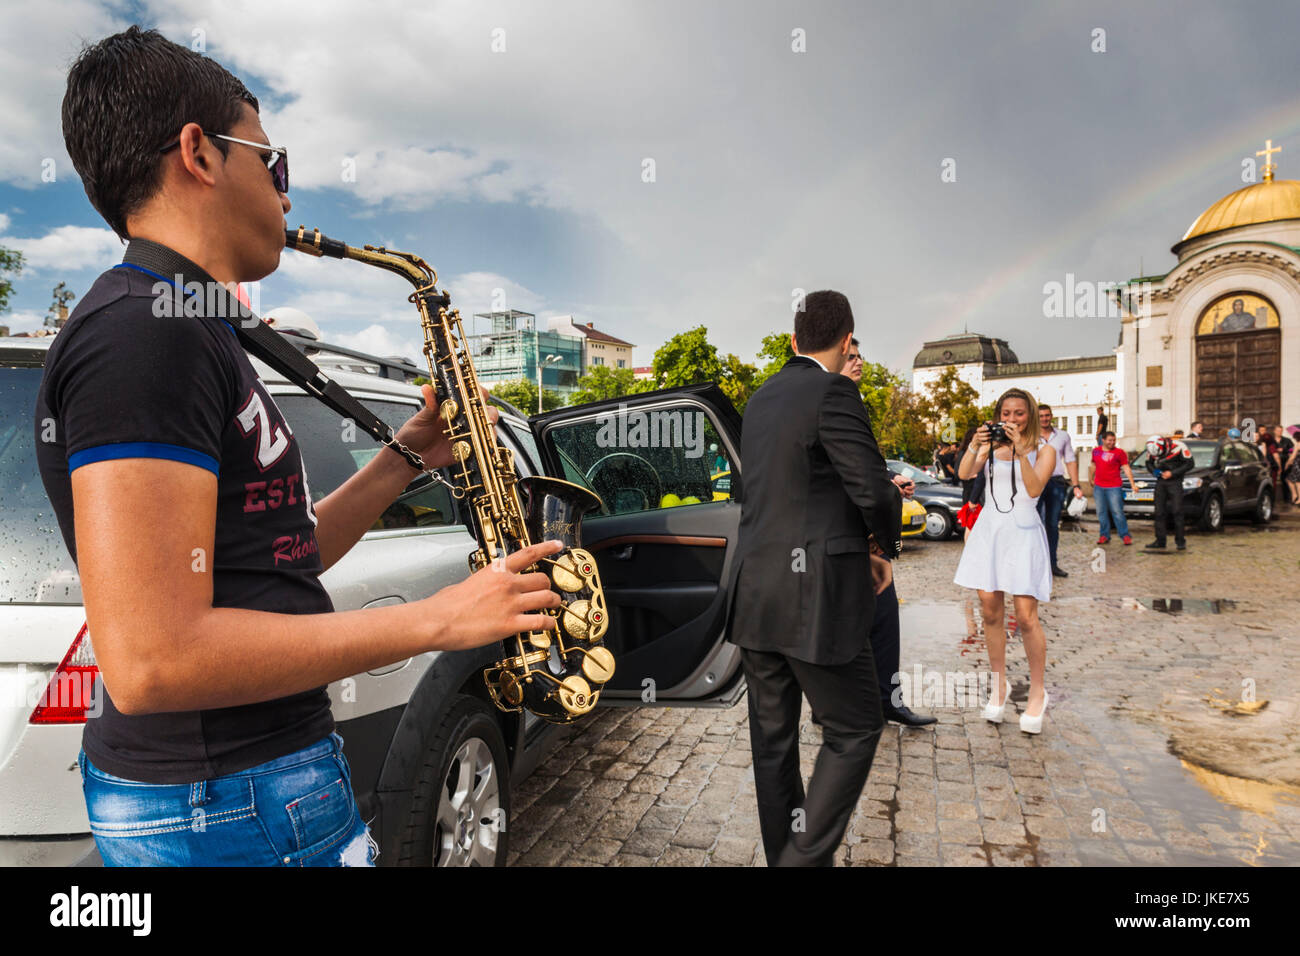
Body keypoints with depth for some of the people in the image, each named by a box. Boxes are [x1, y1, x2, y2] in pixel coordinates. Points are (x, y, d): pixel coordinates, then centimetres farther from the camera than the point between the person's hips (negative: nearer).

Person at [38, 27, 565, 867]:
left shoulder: (187, 335, 13)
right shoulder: (142, 331, -20)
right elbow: (150, 660, -28)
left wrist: (408, 457, 5)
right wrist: (439, 619, -24)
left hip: (268, 764, 9)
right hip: (227, 806, -9)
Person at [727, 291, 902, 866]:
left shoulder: (761, 399, 14)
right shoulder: (833, 393, -10)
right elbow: (873, 490, -16)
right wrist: (890, 540, 6)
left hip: (754, 594, 8)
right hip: (814, 597, -8)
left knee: (773, 737, 14)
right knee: (855, 729, 7)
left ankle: (783, 854, 27)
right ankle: (806, 856, 6)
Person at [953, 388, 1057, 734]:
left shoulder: (1043, 449, 5)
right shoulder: (990, 446, 10)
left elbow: (1035, 489, -10)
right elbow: (964, 474, -5)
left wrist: (1020, 451, -19)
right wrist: (975, 446, -20)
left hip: (1023, 531, -2)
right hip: (989, 527, 3)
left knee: (1026, 615, -8)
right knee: (990, 609, 3)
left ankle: (1037, 692, 8)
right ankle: (999, 683, 19)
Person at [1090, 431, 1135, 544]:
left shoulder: (1119, 452, -2)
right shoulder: (1096, 451, 9)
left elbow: (1126, 468, -6)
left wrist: (1132, 483, -14)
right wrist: (1091, 478, 31)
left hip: (1114, 487, -4)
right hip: (1098, 487, 4)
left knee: (1117, 512, -6)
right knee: (1101, 513, 7)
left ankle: (1125, 535, 3)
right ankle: (1104, 536, 15)